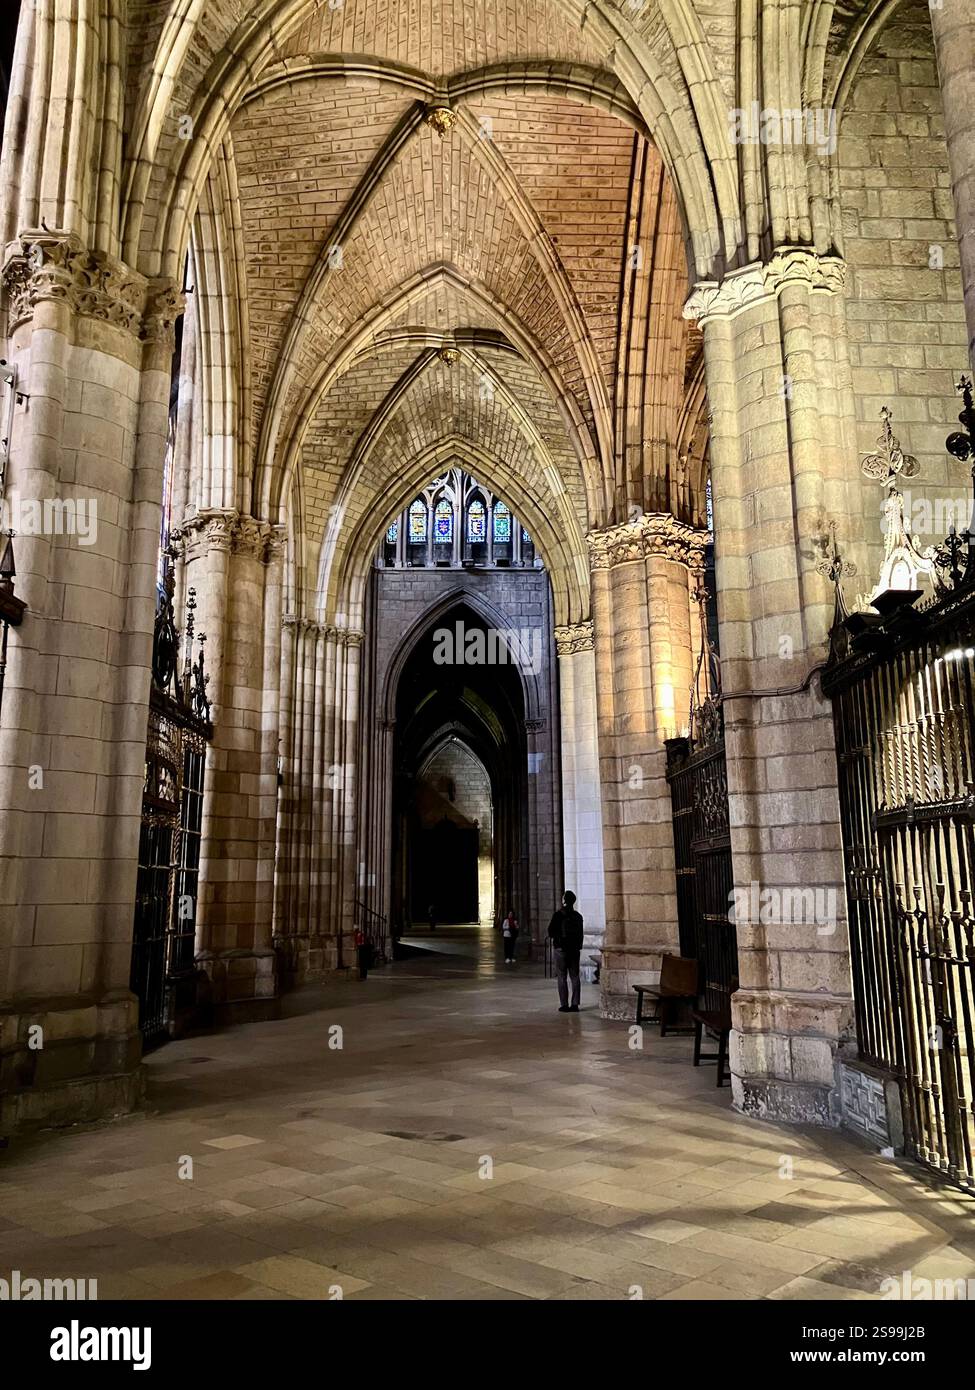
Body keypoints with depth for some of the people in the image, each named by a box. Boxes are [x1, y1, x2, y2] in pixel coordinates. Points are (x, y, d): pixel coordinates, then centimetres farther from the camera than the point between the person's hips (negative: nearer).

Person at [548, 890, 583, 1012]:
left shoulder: (558, 915, -12)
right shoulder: (578, 916, 5)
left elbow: (550, 932, -9)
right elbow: (580, 934, 10)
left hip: (561, 949, -5)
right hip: (575, 949, 5)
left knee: (562, 977, 0)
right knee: (575, 977, 7)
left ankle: (564, 1004, -3)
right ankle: (575, 1004, 6)